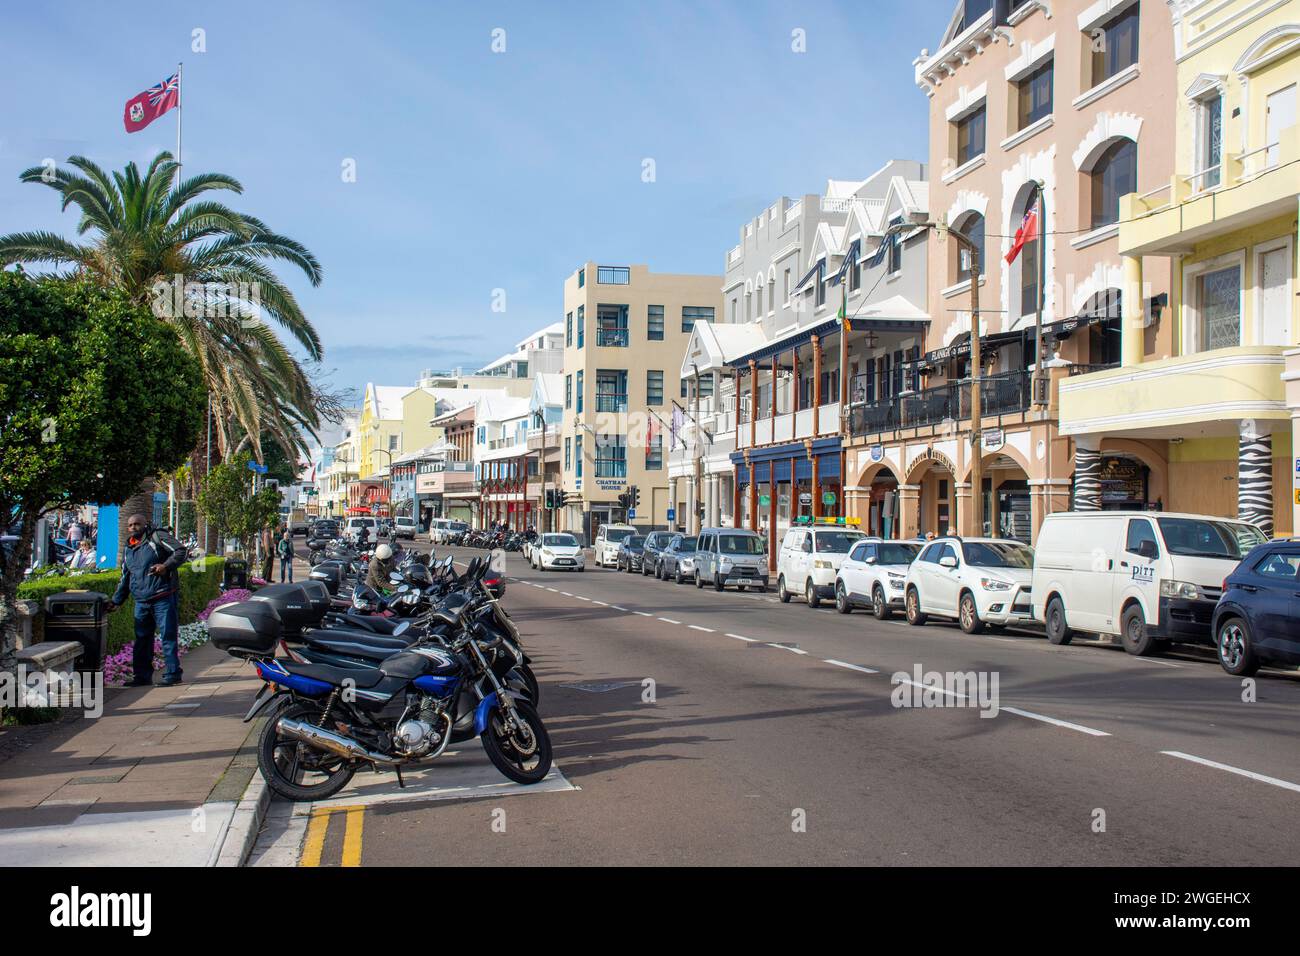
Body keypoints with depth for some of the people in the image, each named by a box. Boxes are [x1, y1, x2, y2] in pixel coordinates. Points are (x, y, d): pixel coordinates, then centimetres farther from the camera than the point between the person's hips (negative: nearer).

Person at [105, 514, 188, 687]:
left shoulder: (157, 538, 0)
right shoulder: (127, 550, 20)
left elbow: (180, 551, -8)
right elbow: (125, 580, 26)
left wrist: (166, 566, -21)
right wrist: (116, 600, 20)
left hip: (164, 599, -7)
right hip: (141, 602, 7)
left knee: (168, 636, -5)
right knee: (142, 639, 9)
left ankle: (172, 674, -1)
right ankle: (143, 676, 16)